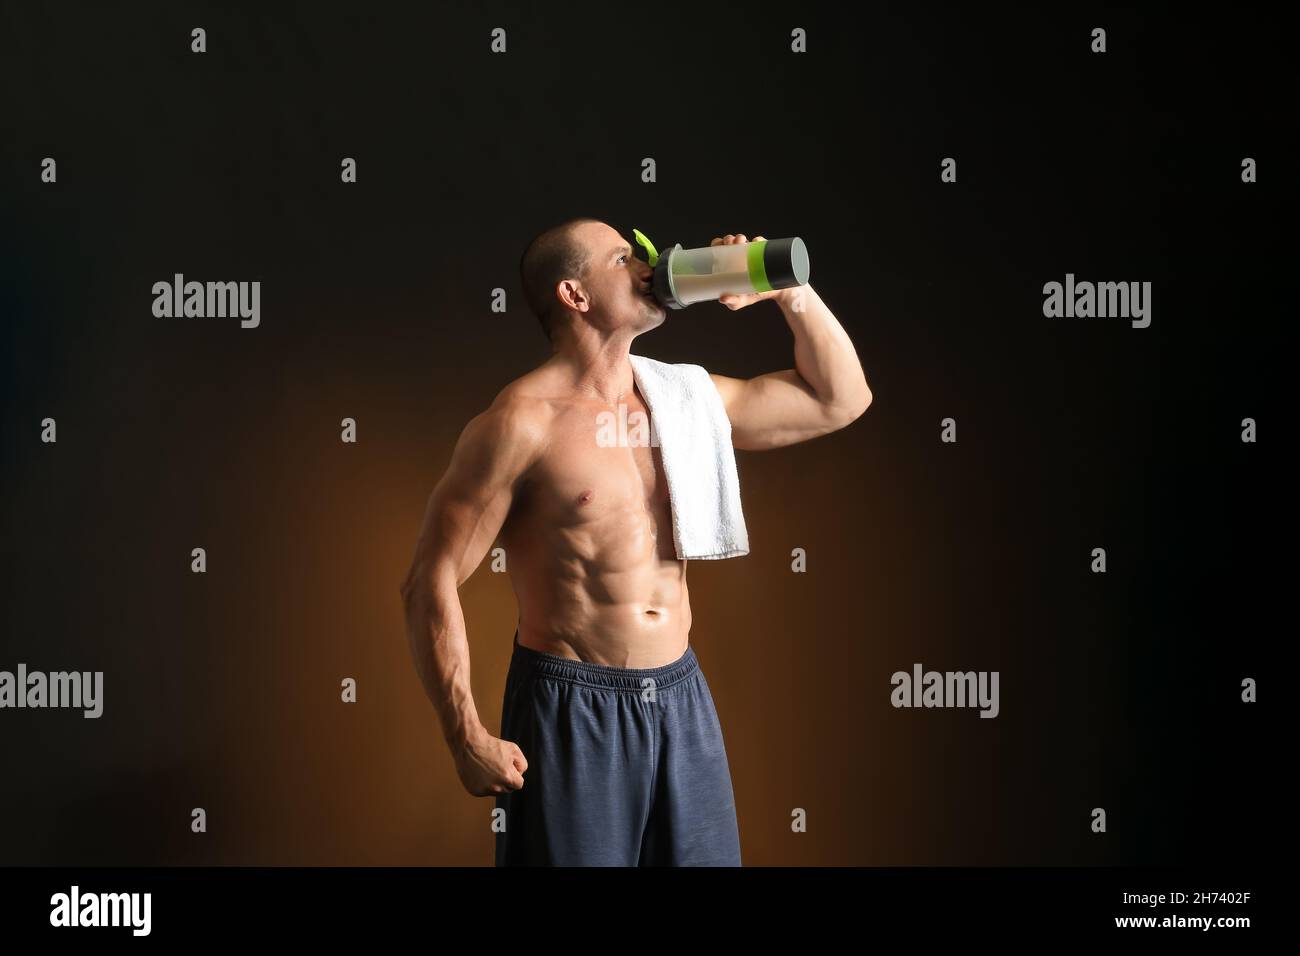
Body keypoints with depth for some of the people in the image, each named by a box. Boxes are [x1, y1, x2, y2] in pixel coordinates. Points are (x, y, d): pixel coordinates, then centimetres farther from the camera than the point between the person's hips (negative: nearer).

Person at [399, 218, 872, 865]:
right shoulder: (524, 422, -12)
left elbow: (840, 399, 17)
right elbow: (430, 582, -12)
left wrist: (788, 289, 3)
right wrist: (468, 742, -14)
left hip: (682, 699, 6)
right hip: (571, 713, -6)